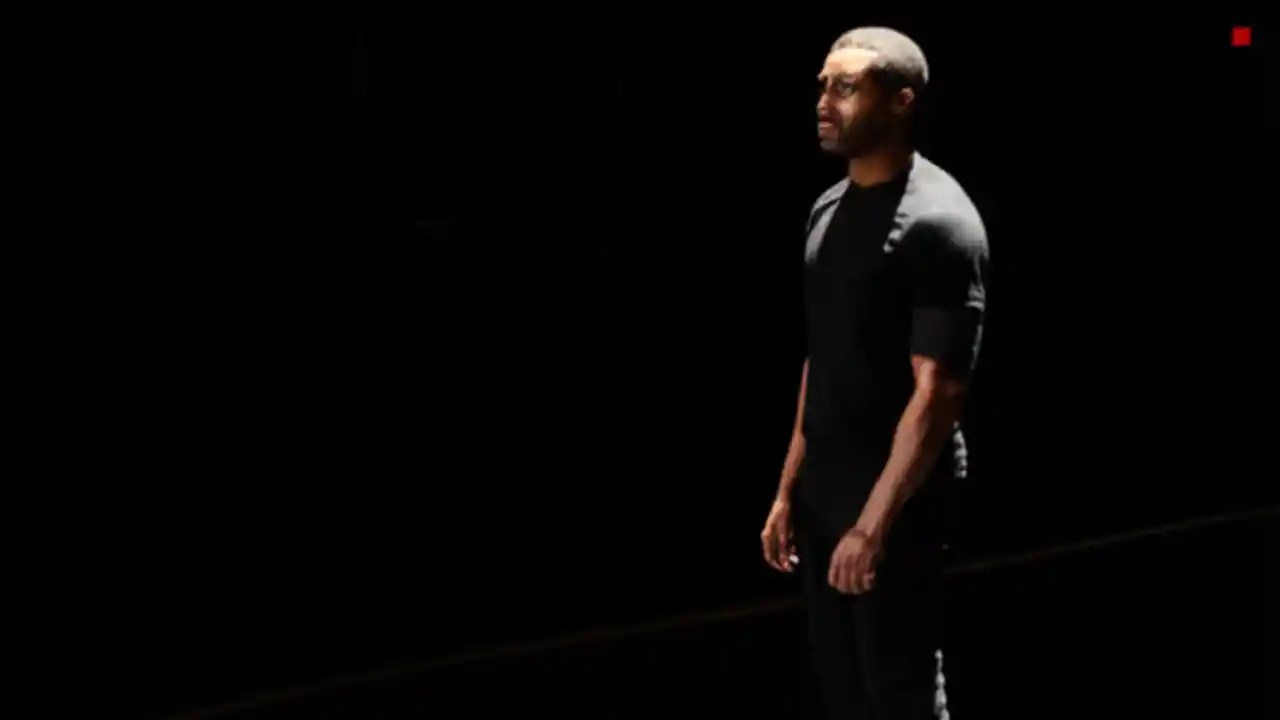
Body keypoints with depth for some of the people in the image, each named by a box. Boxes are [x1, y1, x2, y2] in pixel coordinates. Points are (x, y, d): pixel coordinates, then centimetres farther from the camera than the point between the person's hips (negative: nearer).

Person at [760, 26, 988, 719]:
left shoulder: (935, 222, -15)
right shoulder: (828, 209, 10)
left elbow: (938, 389, -19)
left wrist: (875, 522, -22)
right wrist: (789, 489, 14)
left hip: (894, 499, -8)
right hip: (824, 491, 8)